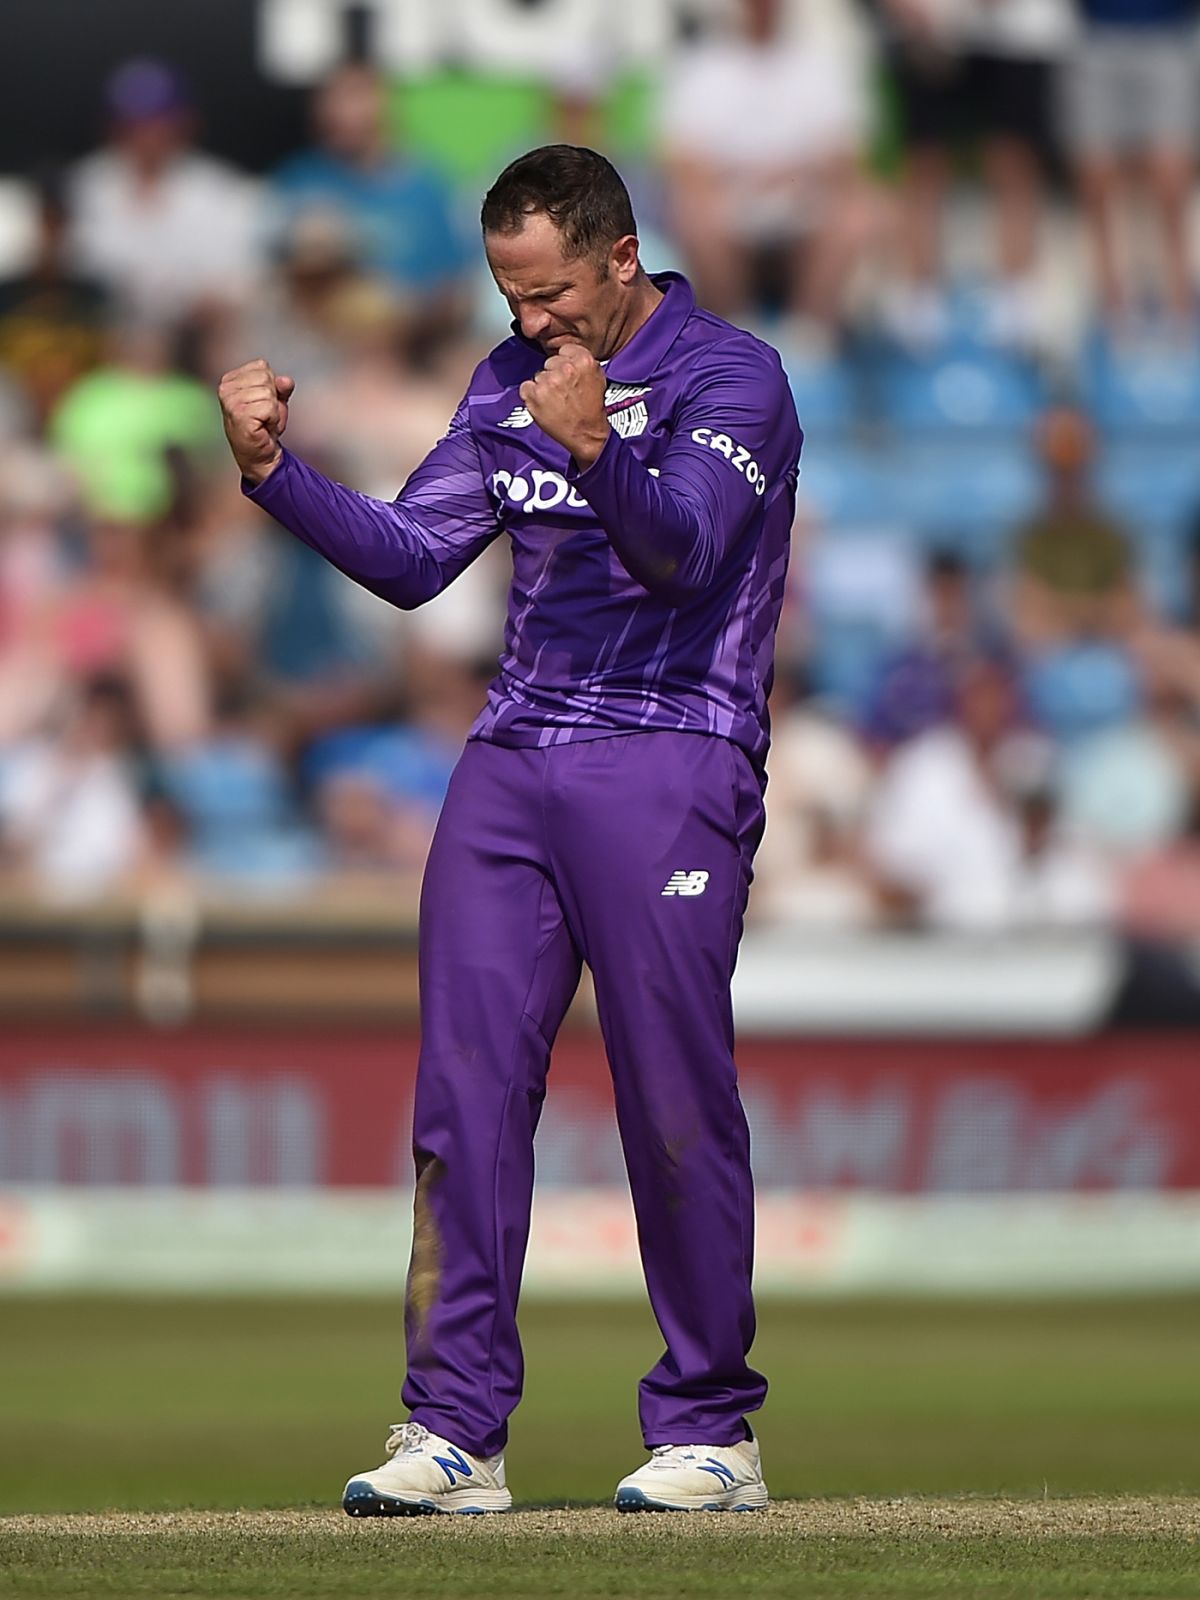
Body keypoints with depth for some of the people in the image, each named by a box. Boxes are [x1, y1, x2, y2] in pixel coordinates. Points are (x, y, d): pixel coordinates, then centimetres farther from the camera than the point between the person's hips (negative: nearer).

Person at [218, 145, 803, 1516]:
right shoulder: (510, 382, 16)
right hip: (511, 761, 6)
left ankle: (708, 1432, 2)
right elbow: (412, 558, 12)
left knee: (675, 1102, -6)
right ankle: (453, 1430, 0)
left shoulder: (730, 376, -5)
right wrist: (273, 469, -1)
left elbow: (682, 549, -20)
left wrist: (595, 451, -38)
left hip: (670, 769, -6)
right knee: (464, 1088, -1)